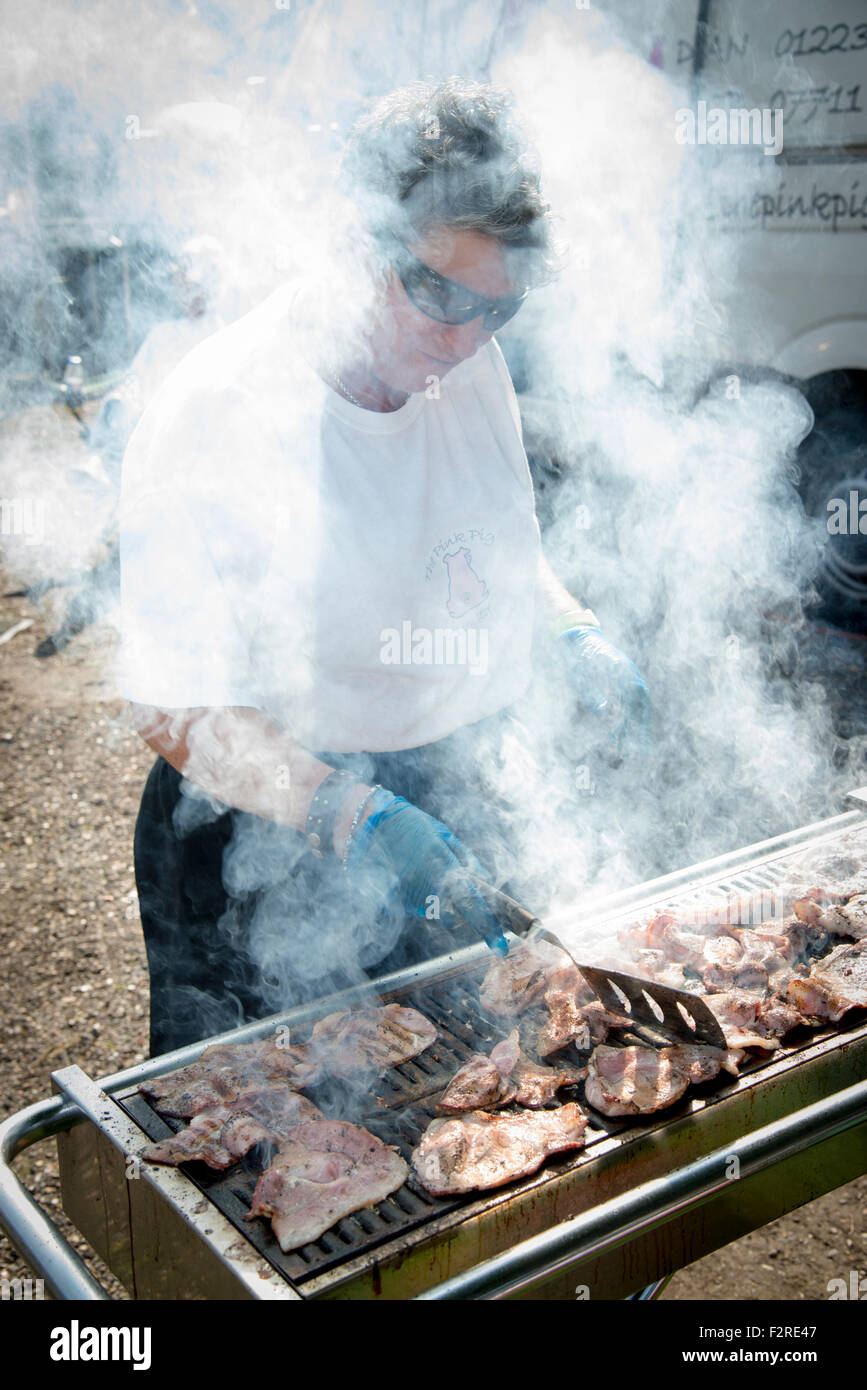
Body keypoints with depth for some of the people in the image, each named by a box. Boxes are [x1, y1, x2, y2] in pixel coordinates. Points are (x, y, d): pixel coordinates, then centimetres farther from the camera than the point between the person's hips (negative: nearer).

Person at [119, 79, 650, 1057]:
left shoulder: (471, 371, -2)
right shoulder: (211, 420, -23)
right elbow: (176, 709, -24)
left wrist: (569, 633, -4)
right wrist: (349, 813, -37)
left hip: (464, 808, 6)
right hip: (272, 840, -6)